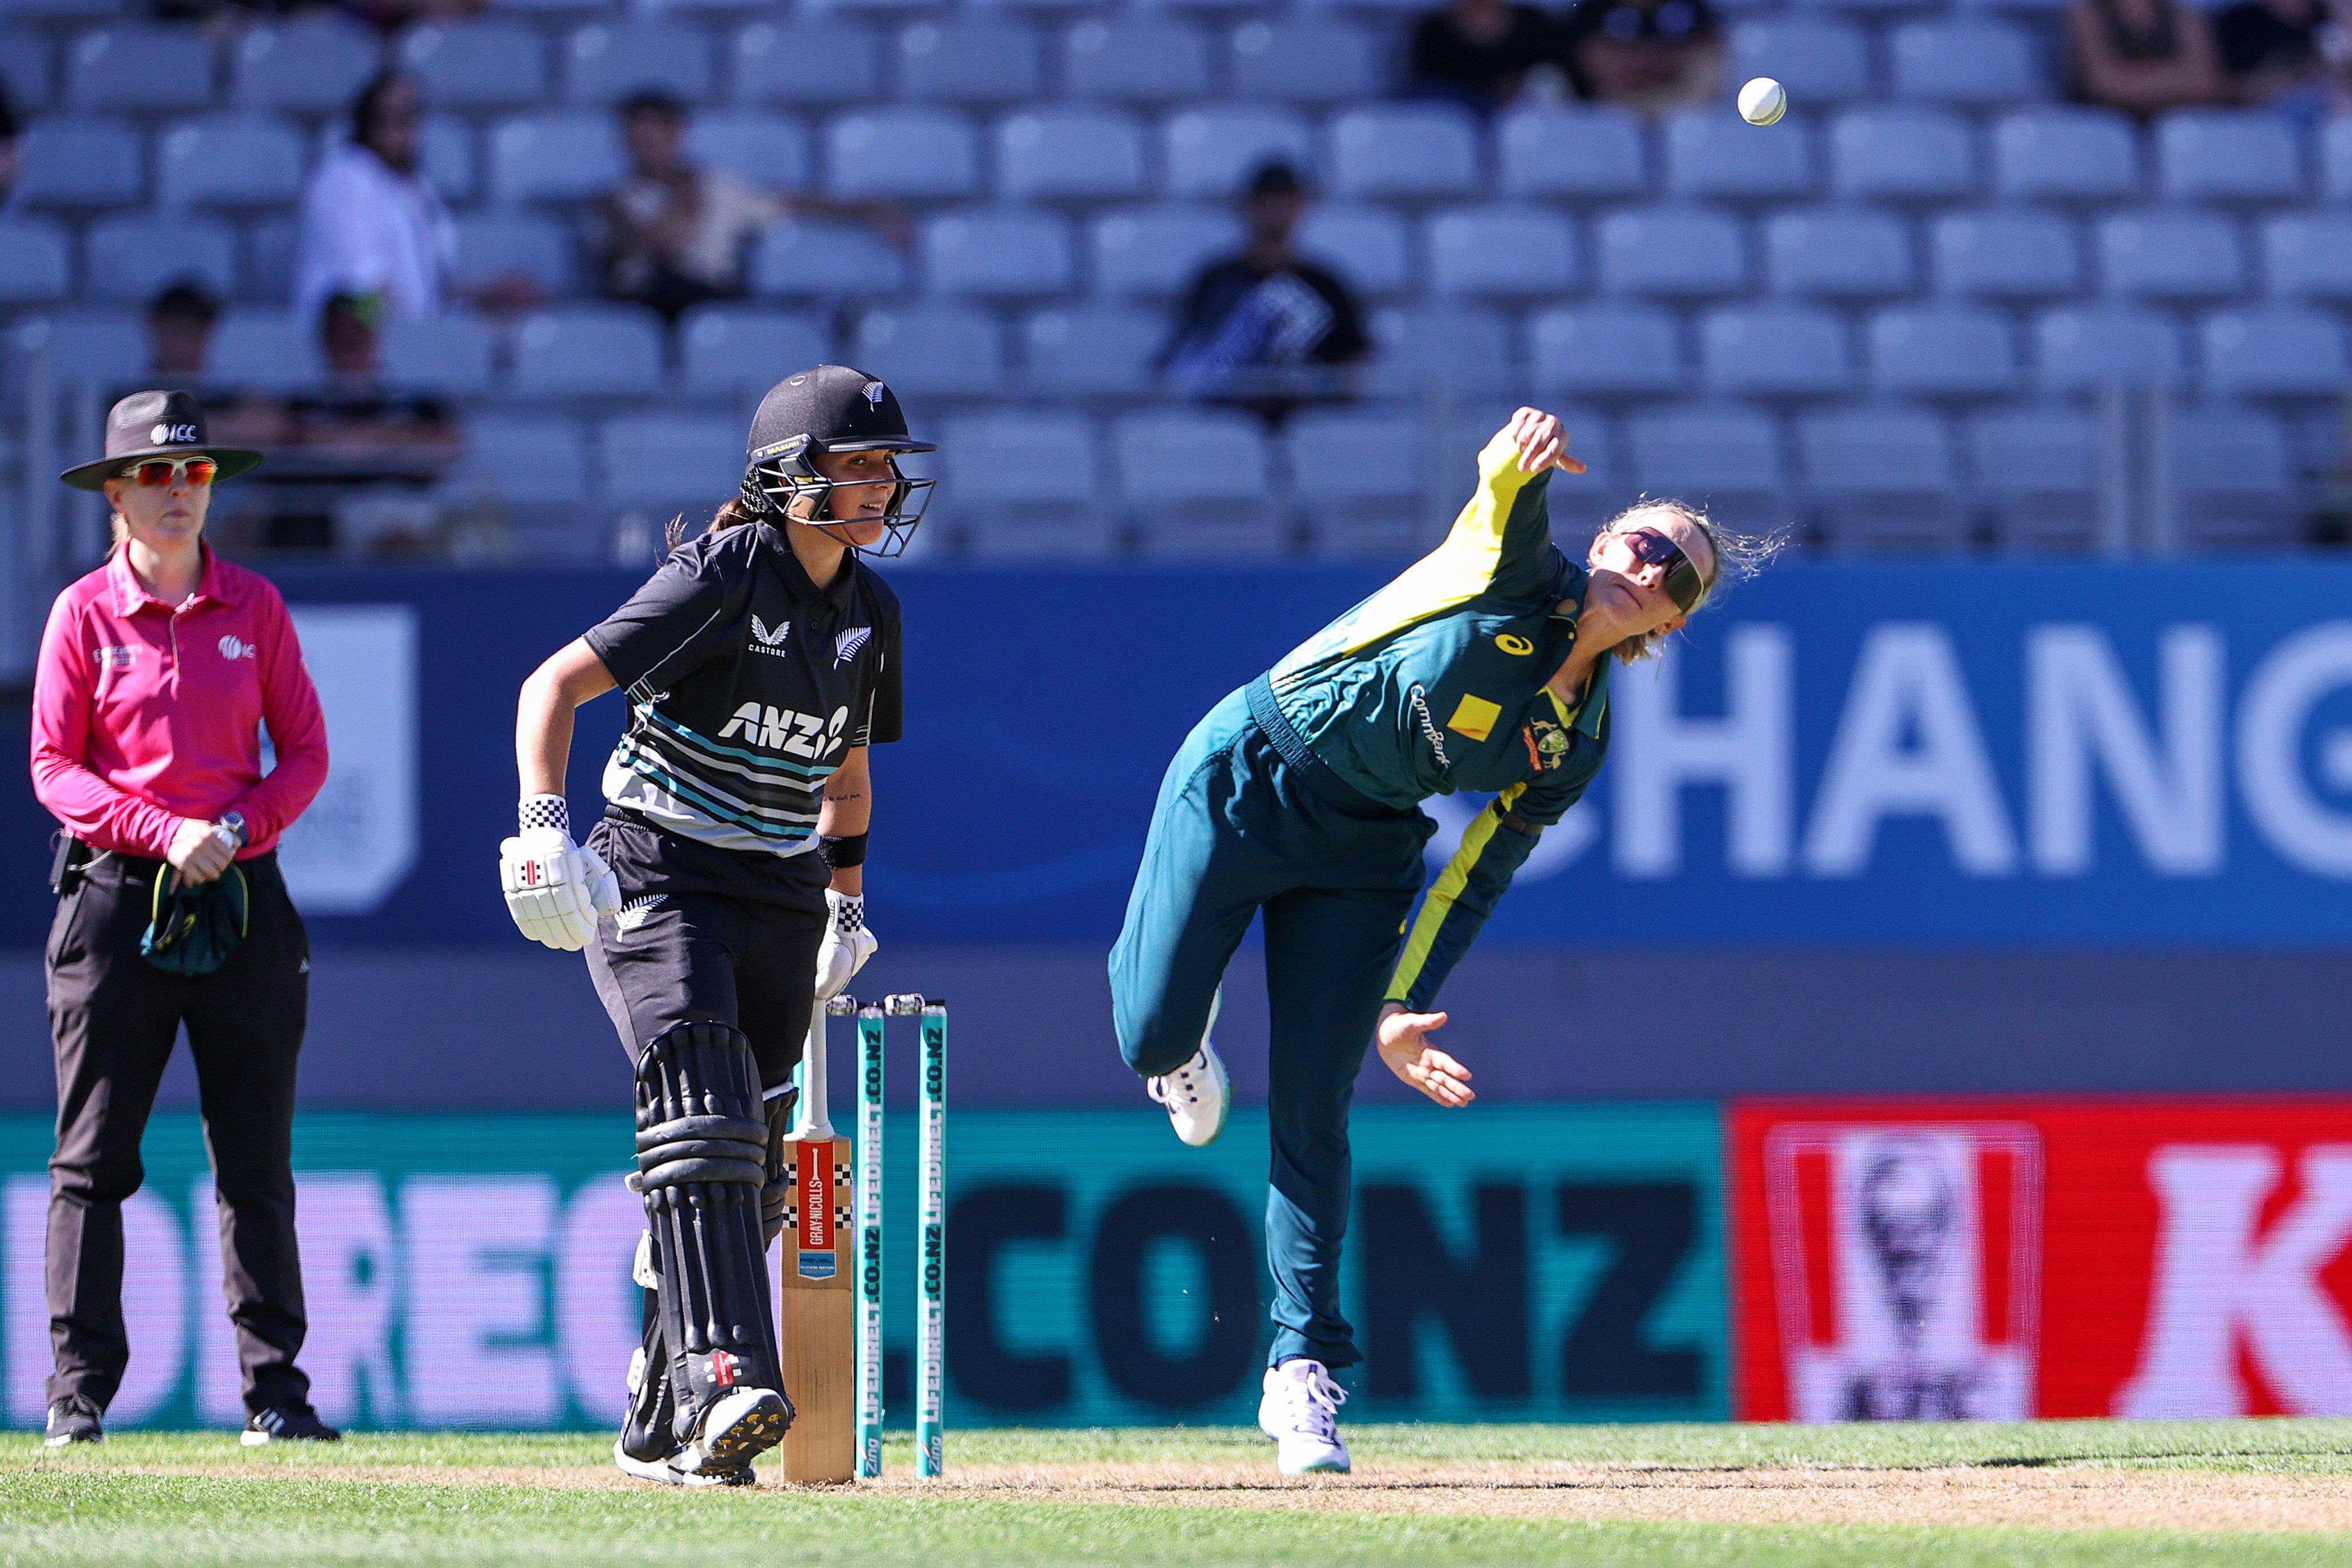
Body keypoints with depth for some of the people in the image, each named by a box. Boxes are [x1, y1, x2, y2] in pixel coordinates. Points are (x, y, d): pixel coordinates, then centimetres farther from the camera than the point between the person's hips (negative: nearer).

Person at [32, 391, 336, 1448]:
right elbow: (54, 766, -1)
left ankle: (274, 1389, 5)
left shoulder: (253, 606, 7)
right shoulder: (84, 614, 1)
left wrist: (241, 824, -10)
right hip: (118, 891, -2)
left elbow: (306, 752, 9)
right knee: (93, 1159, -2)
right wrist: (163, 832, -15)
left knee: (257, 1160, 2)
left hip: (241, 892, 2)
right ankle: (79, 1389, 3)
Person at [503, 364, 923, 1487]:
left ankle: (661, 1432, 12)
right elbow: (554, 684, -19)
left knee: (752, 1166, 4)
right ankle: (722, 1379, -37)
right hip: (658, 876, -7)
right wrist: (546, 827, -31)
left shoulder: (870, 612, 8)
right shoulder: (724, 578, -14)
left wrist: (845, 904, 22)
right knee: (702, 1101, -25)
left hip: (782, 896, 7)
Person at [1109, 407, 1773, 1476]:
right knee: (1153, 1039, -6)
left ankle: (1301, 1372, 2)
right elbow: (1507, 502, -35)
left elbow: (1479, 876, 2)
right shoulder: (1522, 578, -12)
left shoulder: (1575, 744, 0)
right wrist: (1521, 459, -60)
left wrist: (1400, 1007, -6)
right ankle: (1180, 1030, 33)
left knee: (1314, 1108, -3)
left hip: (1364, 852, 4)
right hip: (1245, 782, -4)